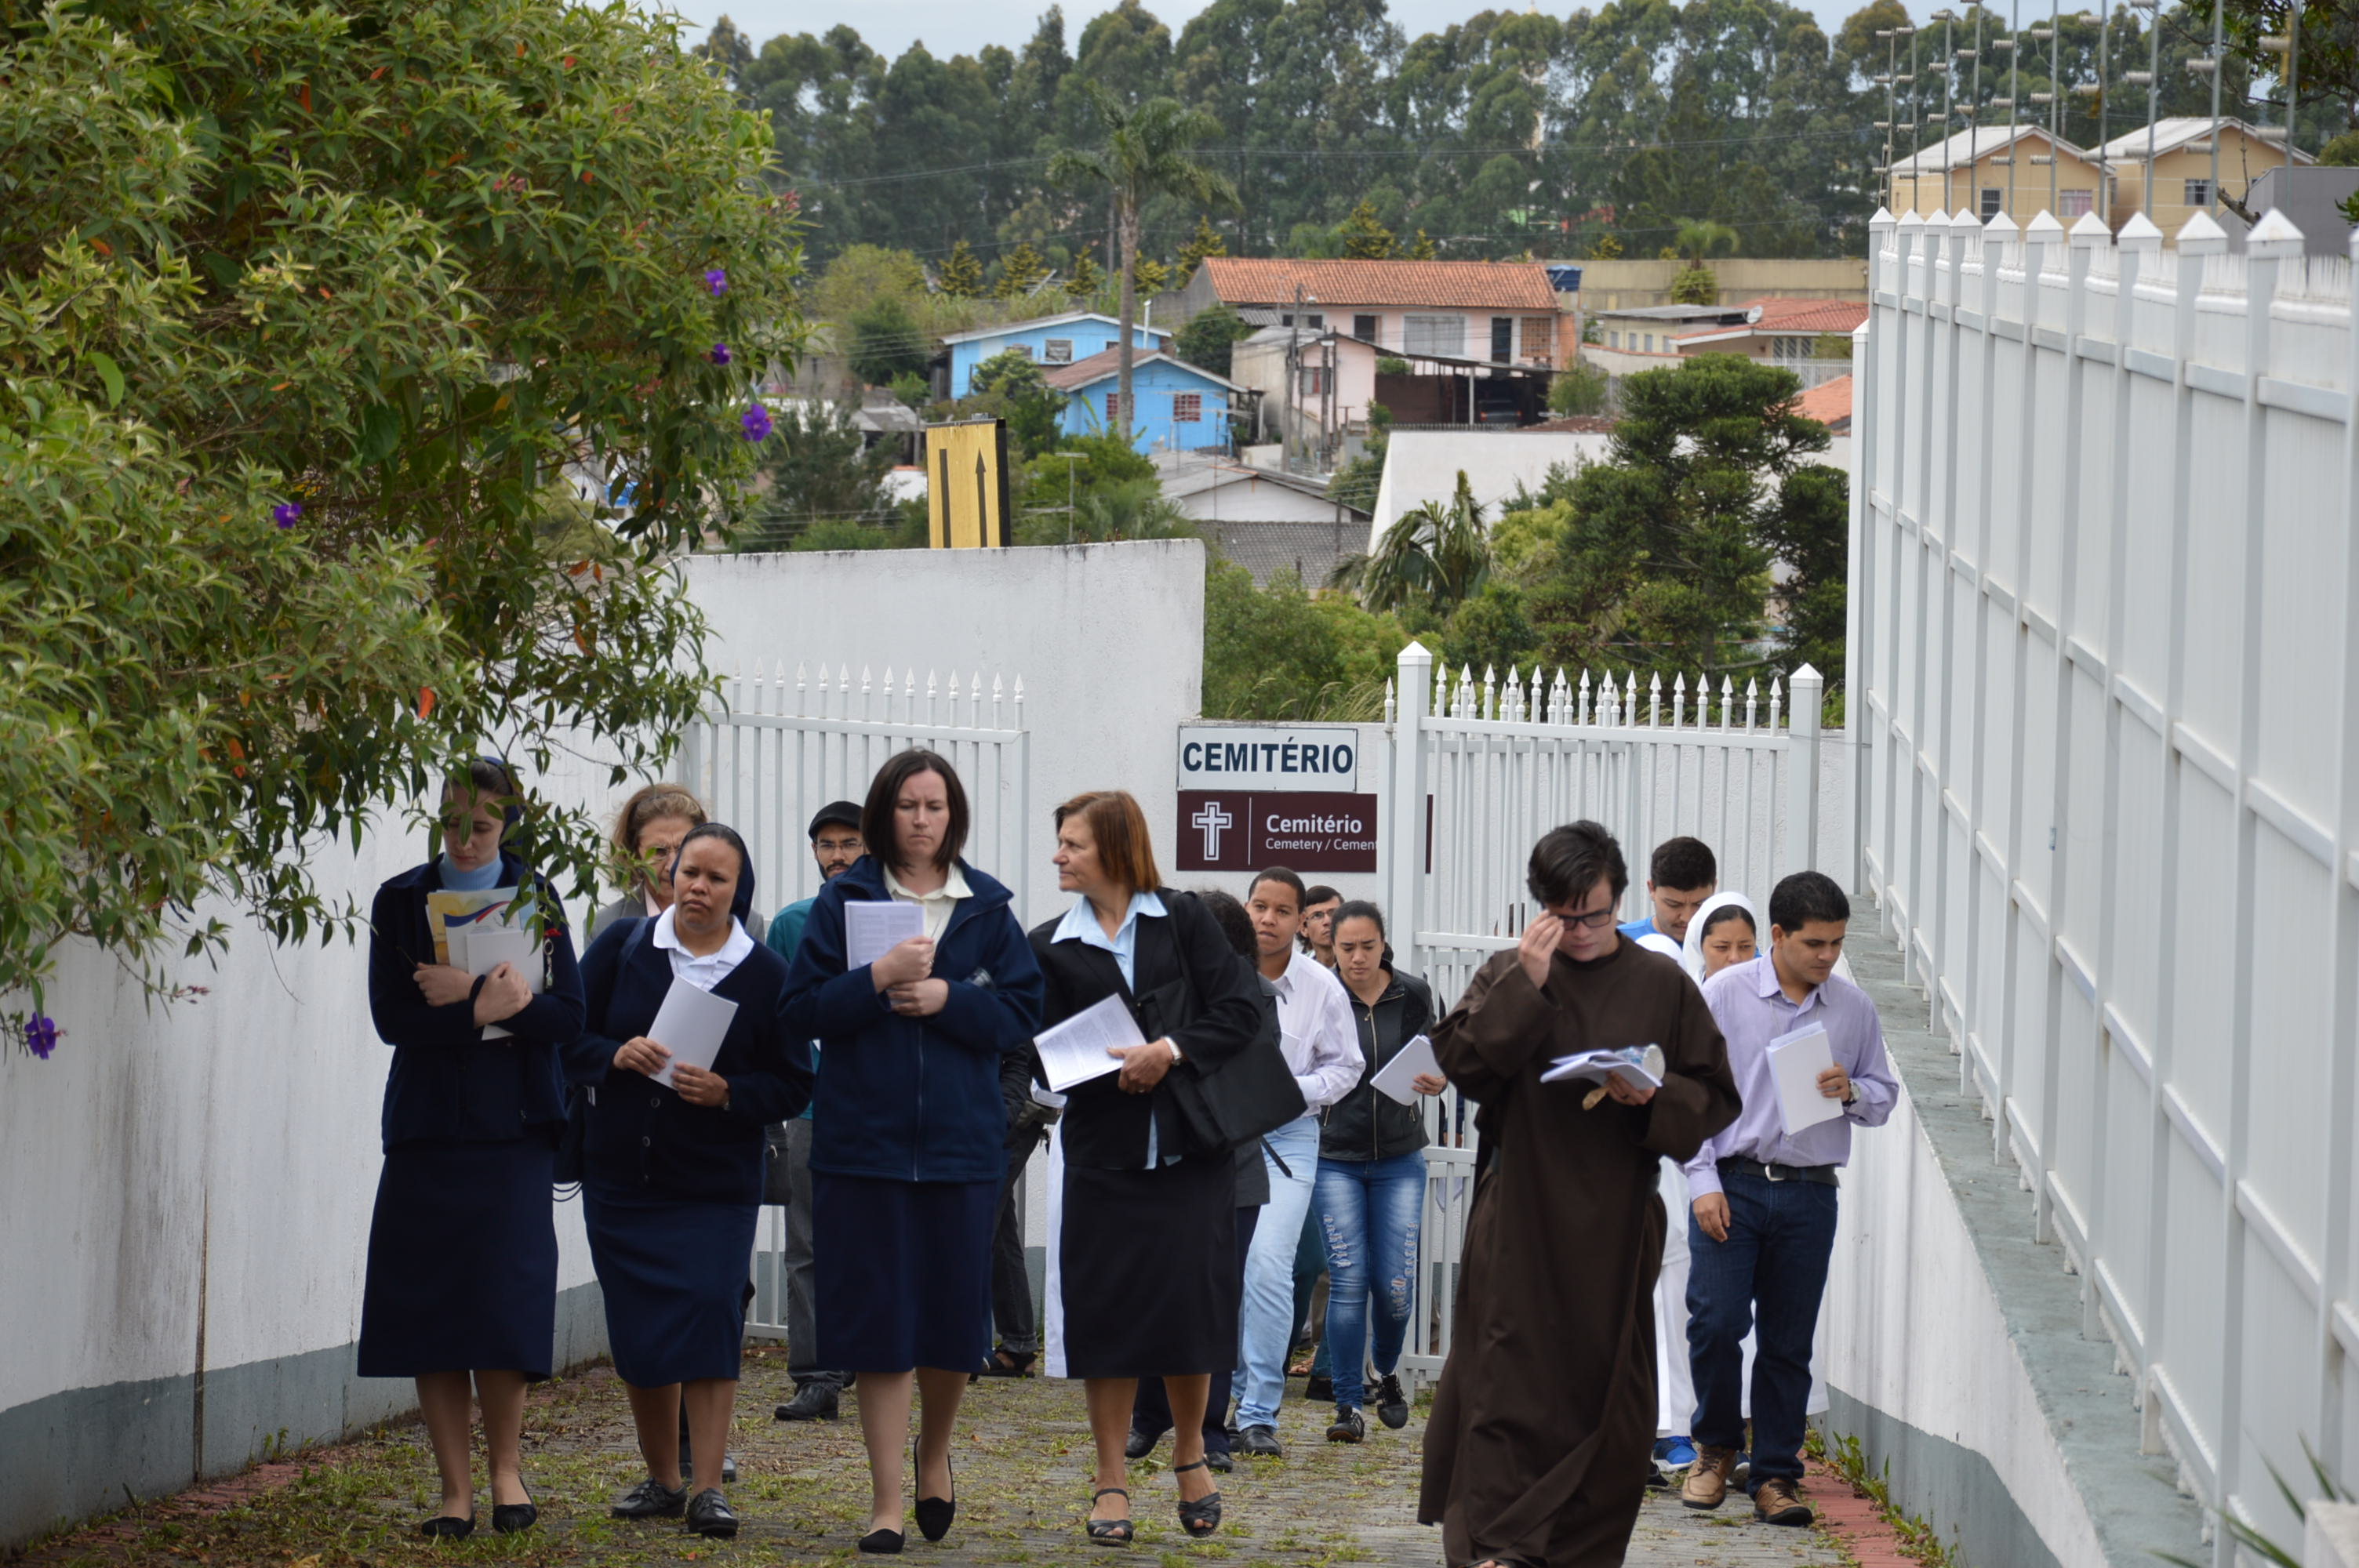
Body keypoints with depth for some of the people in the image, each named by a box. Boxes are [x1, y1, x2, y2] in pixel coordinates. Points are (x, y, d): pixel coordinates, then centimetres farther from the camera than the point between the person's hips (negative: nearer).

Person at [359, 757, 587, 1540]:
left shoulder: (536, 897, 7)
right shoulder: (402, 900, 5)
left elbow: (567, 1014, -3)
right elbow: (392, 1017, -5)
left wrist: (469, 995, -13)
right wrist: (490, 1010, -14)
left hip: (512, 1128, 0)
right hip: (426, 1130, 0)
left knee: (505, 1297, -8)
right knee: (428, 1303, -3)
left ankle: (505, 1468, 9)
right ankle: (455, 1489, 3)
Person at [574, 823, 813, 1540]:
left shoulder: (766, 974, -2)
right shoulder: (621, 946, 3)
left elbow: (793, 1084, -1)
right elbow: (567, 1034, 4)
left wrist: (728, 1094, -18)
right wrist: (615, 1056, -16)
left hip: (716, 1183, -2)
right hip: (620, 1176, 2)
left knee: (707, 1318, -13)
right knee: (636, 1333, 6)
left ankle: (708, 1488, -9)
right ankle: (662, 1479, 21)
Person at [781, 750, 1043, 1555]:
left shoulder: (988, 907, 7)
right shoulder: (842, 901, 4)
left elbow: (1021, 1013, 2)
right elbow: (802, 1010, -2)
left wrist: (945, 997, -12)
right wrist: (878, 978, -15)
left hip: (961, 1140, 1)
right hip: (863, 1140, -1)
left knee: (954, 1317, 4)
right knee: (877, 1318, -1)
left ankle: (935, 1452, 33)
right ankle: (886, 1501, 5)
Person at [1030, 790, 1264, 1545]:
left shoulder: (1183, 920, 2)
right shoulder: (1051, 946, 6)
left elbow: (1242, 1009, -4)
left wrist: (1171, 1051, -16)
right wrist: (1110, 1070, -14)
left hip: (1191, 1150, -1)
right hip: (1101, 1153, 1)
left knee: (1190, 1303, 0)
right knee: (1105, 1310, 0)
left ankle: (1190, 1456, 24)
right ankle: (1111, 1482, 10)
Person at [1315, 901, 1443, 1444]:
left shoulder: (1413, 996, 0)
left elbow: (1434, 1058, 9)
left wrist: (1438, 1080, -13)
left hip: (1399, 1159, 2)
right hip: (1335, 1159, -2)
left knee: (1395, 1286, 0)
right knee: (1348, 1281, -9)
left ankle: (1388, 1375, 30)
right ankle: (1348, 1407, -2)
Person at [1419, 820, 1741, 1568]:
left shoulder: (1662, 985, 5)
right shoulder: (1509, 974, 5)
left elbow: (1716, 1098, 6)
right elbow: (1462, 1063, -8)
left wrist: (1653, 1097, -13)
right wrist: (1525, 984, -14)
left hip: (1616, 1224, 1)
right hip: (1520, 1217, -1)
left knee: (1605, 1385, 3)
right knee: (1509, 1373, -5)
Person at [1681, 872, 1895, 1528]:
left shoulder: (1854, 1008, 7)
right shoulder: (1724, 995, -1)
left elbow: (1884, 1096, 15)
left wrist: (1852, 1093, -8)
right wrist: (1703, 1182, -7)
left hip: (1809, 1195, 2)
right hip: (1732, 1184, -2)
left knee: (1789, 1343, 4)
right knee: (1716, 1323, -9)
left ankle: (1774, 1477, 12)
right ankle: (1716, 1447, 15)